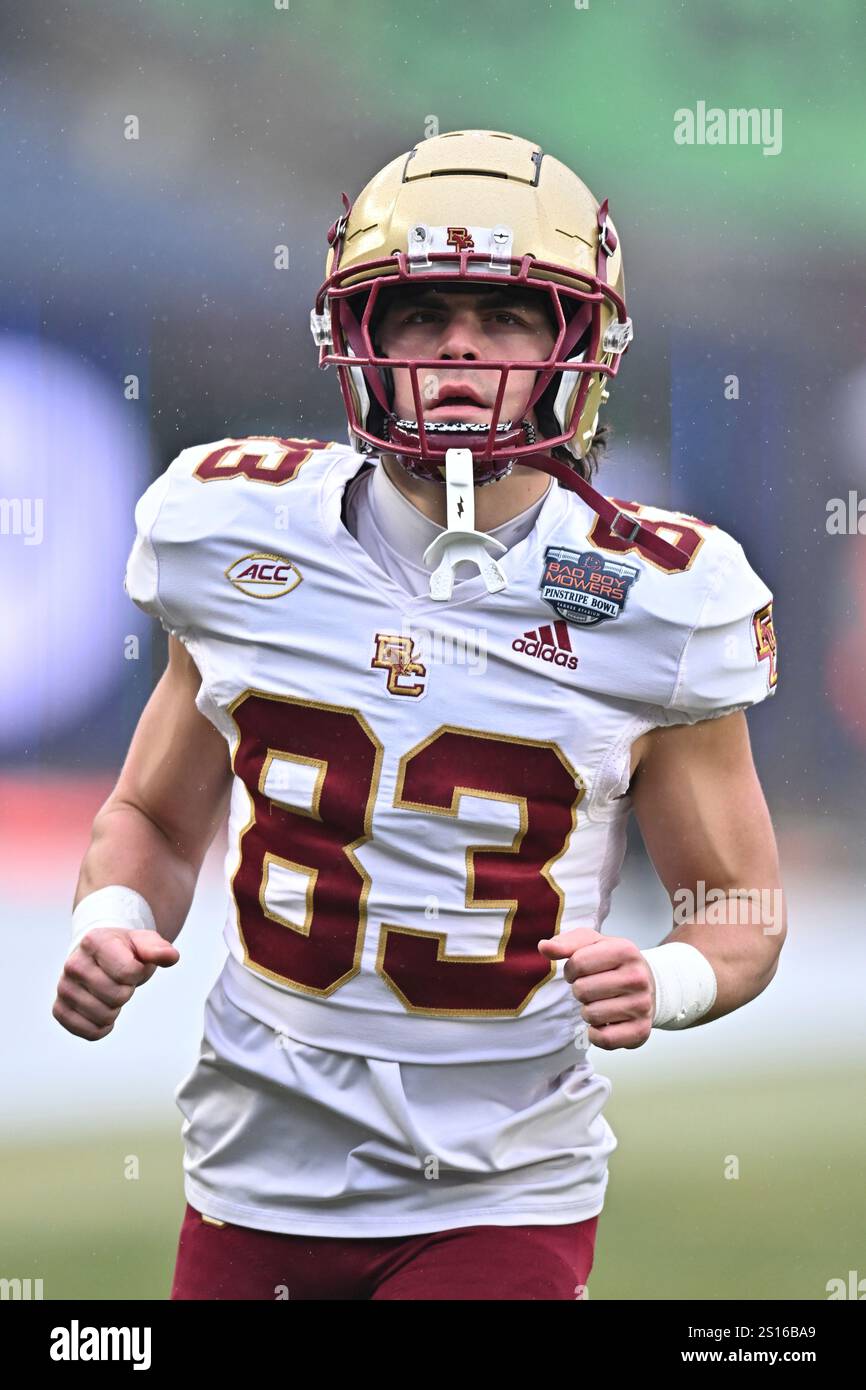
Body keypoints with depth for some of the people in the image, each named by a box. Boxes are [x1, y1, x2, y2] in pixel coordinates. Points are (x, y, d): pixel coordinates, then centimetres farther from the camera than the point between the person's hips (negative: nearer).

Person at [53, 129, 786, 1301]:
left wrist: (661, 983, -19)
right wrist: (111, 922, -9)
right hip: (260, 1176, 2)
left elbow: (738, 909, 3)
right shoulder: (241, 539, -2)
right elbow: (157, 818, 13)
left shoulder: (655, 602, -8)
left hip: (502, 1195, -2)